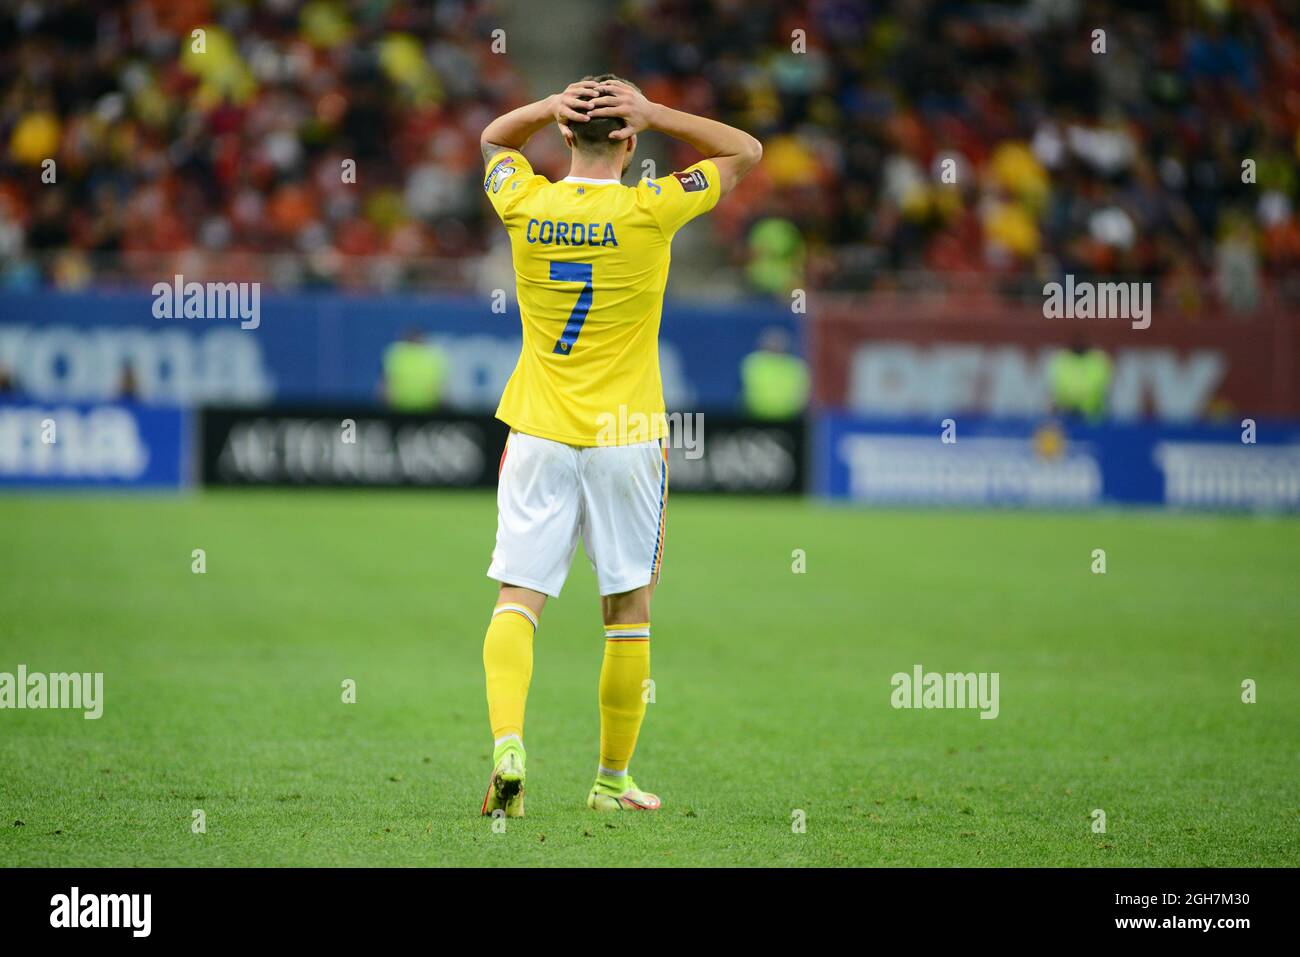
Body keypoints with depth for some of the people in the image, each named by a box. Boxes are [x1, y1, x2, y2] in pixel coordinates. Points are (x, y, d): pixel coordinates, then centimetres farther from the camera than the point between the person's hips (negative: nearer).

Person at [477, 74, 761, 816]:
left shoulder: (525, 205, -2)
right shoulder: (650, 211, -10)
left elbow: (495, 139, 22)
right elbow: (747, 151, 4)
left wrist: (552, 107, 3)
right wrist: (653, 114, -5)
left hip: (539, 434, 2)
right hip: (626, 437, -2)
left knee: (519, 600, -1)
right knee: (630, 611, 9)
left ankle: (507, 741, -24)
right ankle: (612, 778, 15)